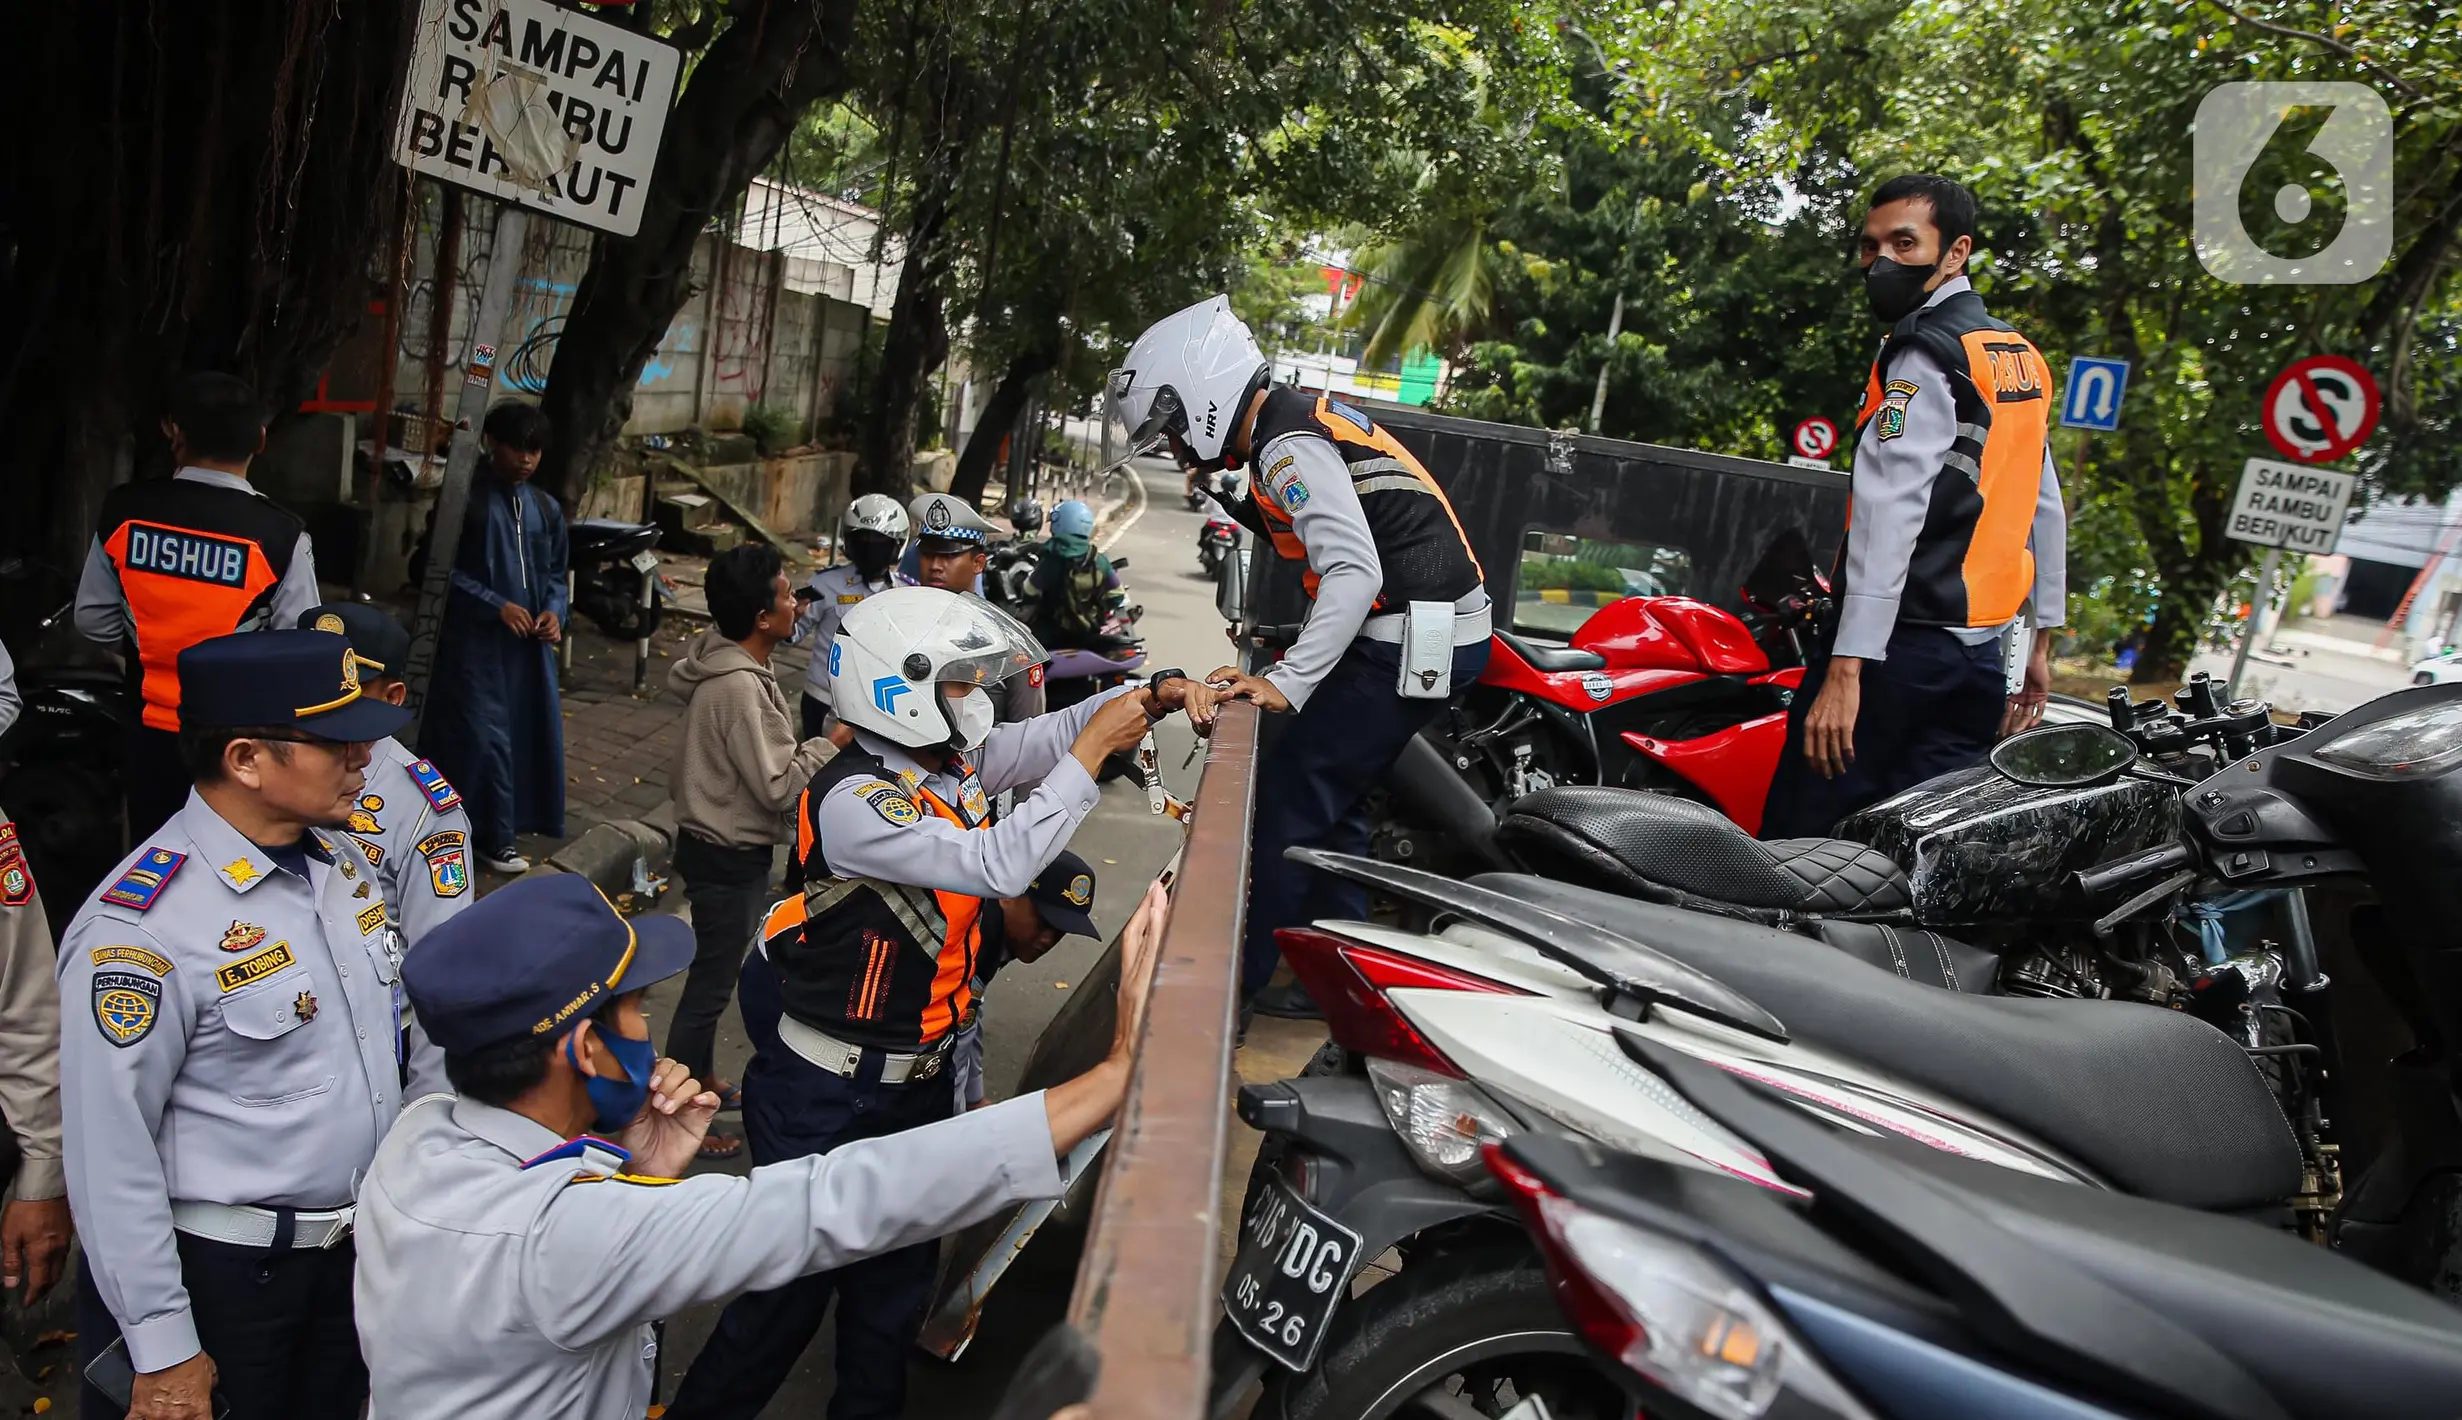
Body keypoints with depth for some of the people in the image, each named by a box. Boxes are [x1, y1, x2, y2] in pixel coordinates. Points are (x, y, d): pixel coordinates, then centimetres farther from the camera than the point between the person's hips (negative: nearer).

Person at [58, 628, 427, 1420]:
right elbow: (111, 1154, -19)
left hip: (358, 1243, 7)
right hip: (220, 1273, -7)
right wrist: (163, 1350, -14)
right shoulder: (141, 932, -24)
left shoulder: (341, 858, -1)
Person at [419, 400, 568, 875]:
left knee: (528, 733, 6)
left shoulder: (546, 508, 11)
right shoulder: (465, 498, -6)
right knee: (481, 736, -6)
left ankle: (496, 834, 17)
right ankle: (488, 834, 4)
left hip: (530, 642, 6)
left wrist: (554, 612, -1)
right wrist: (495, 606, -16)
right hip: (475, 640, -6)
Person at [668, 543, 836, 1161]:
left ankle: (701, 1076, 43)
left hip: (721, 842, 10)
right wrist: (831, 743, -16)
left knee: (714, 970, 25)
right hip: (728, 855, -10)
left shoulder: (721, 661, -1)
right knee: (711, 982, 4)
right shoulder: (741, 688, -29)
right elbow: (777, 785, -28)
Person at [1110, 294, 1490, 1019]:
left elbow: (1354, 572, -27)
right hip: (1442, 631, 10)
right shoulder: (1307, 416, 15)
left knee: (1291, 798, -5)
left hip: (1412, 643, -10)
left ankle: (1241, 980, 4)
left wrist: (1287, 683, -30)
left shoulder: (1288, 447, -16)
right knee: (1332, 796, 17)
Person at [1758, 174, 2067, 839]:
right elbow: (2044, 507, 20)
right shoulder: (2021, 356, 18)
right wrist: (2040, 642, 25)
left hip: (1903, 640, -9)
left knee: (1800, 847, -6)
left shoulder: (1925, 354, -9)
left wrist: (1846, 668, -26)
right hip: (1983, 650, 9)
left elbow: (1892, 511, -20)